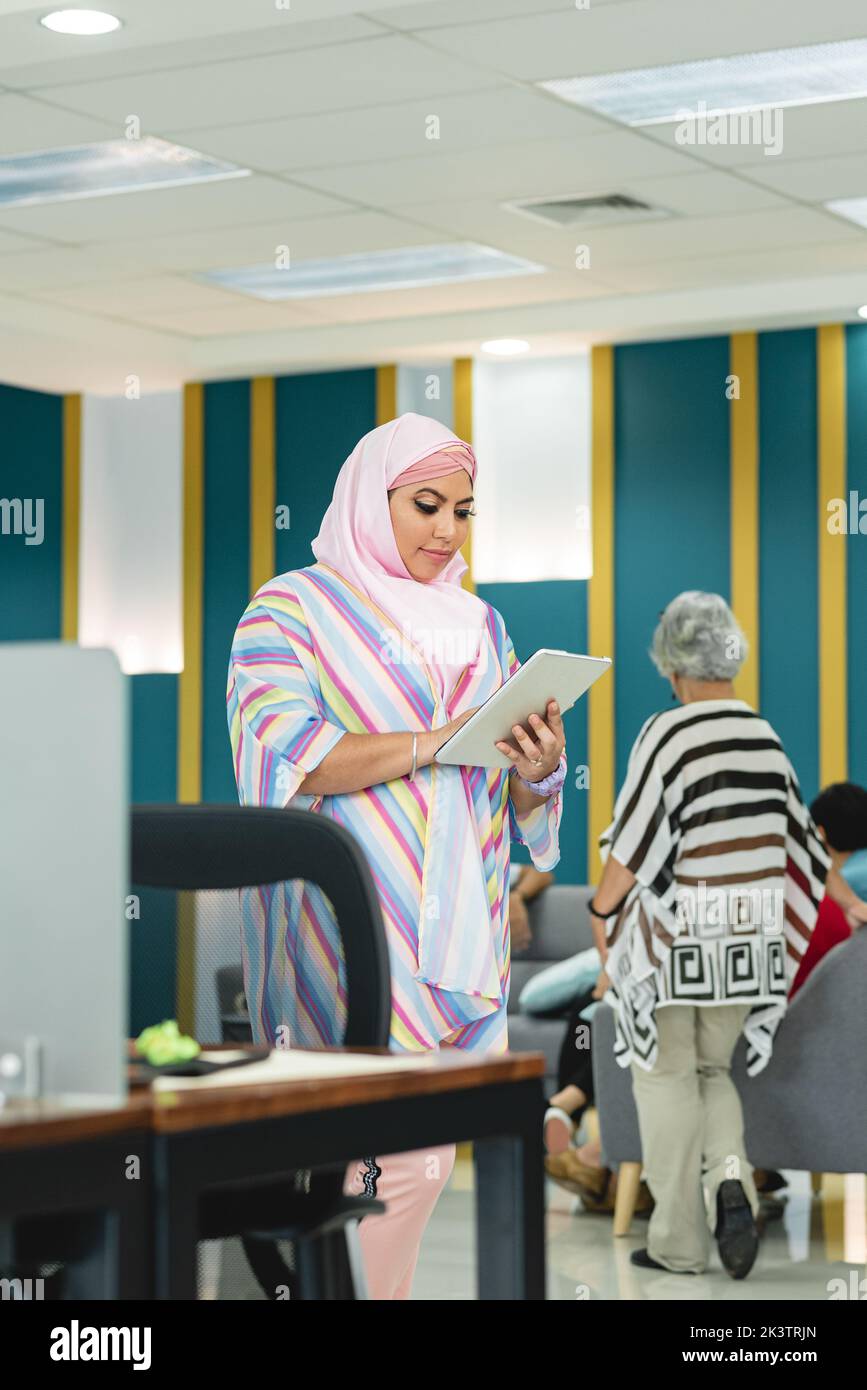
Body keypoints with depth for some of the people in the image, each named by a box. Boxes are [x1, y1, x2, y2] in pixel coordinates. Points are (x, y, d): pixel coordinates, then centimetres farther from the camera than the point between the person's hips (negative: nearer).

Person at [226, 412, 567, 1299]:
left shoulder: (479, 625, 19)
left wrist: (534, 773, -6)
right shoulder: (293, 609, 2)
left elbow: (514, 808, 18)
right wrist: (434, 740, -20)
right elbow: (280, 756, -14)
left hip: (458, 927, 6)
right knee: (387, 1155, -12)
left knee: (426, 1150, 3)